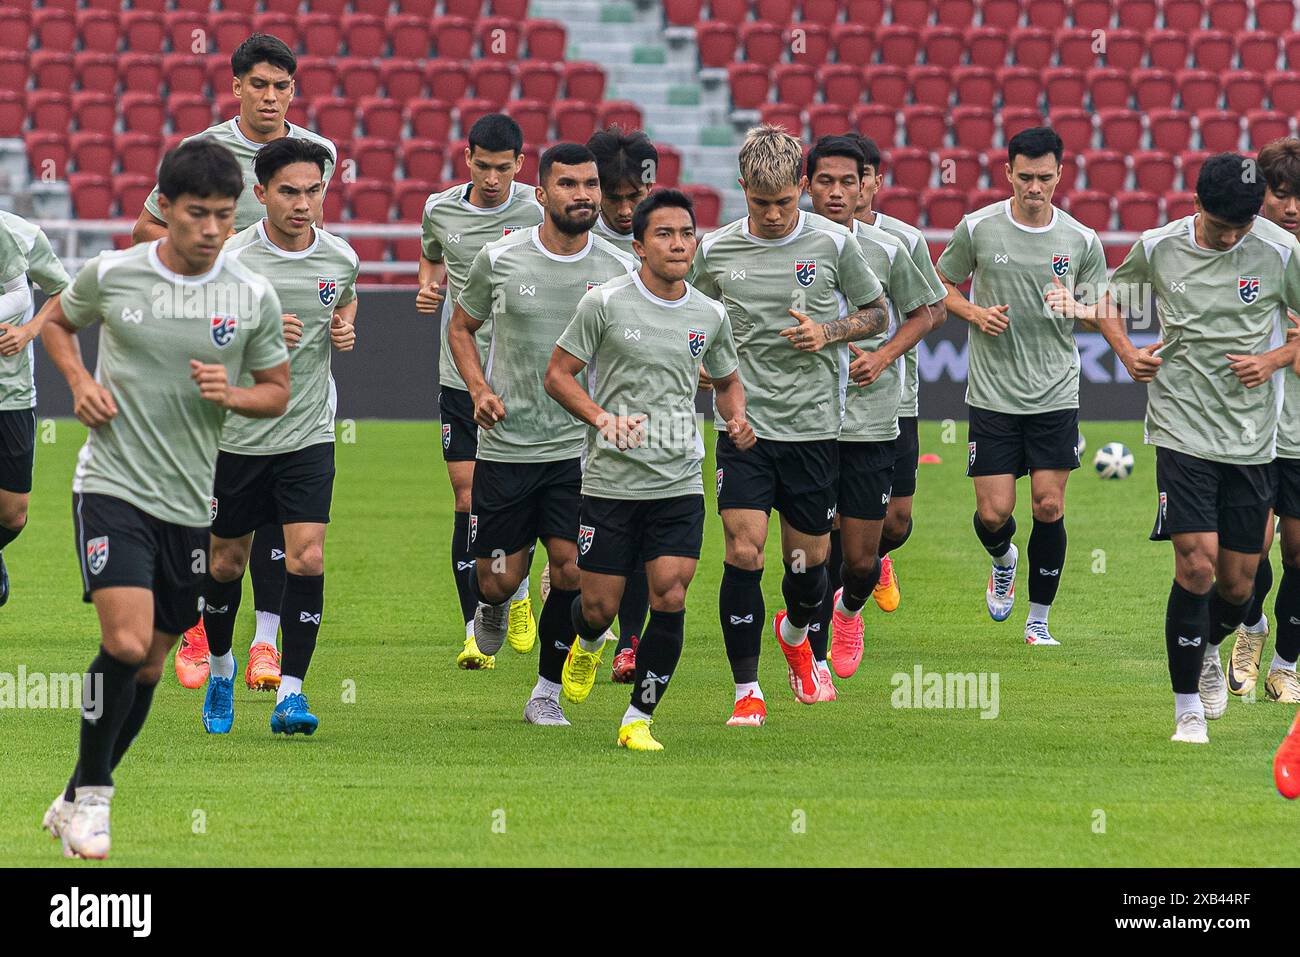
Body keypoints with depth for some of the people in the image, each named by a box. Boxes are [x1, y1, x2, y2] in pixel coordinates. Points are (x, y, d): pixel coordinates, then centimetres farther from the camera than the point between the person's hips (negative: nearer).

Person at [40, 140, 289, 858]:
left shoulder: (254, 298, -1)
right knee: (125, 641, -21)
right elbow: (56, 322, 16)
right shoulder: (109, 274, -4)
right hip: (111, 484, -3)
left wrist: (232, 395, -12)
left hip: (191, 501, 3)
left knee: (148, 664, 9)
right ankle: (91, 794, -4)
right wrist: (79, 380, -2)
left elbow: (277, 393, 10)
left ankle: (76, 802, 25)